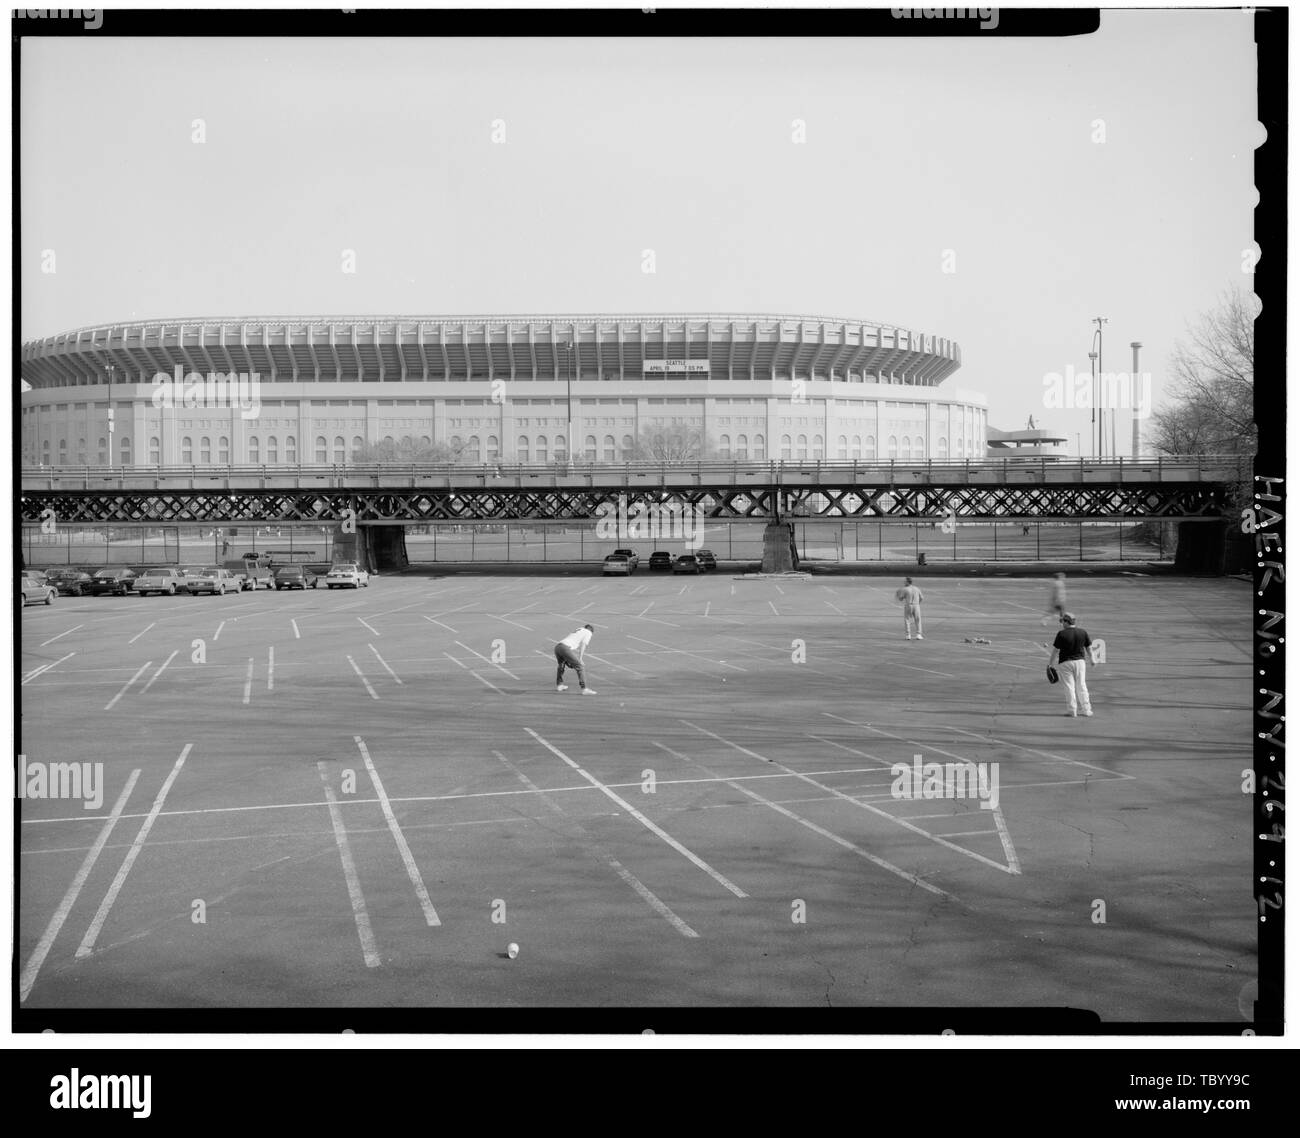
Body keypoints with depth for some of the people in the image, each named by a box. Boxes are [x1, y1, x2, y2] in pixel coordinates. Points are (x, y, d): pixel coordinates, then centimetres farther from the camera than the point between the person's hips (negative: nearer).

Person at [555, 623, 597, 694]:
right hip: (565, 648, -7)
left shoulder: (576, 631, 35)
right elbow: (583, 644, 2)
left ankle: (559, 685, 41)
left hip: (557, 646, 7)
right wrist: (580, 658, 2)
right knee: (579, 667, -4)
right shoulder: (588, 632, 17)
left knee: (561, 665, 32)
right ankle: (584, 689, -12)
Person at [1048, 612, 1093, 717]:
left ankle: (1072, 710, 4)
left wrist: (1050, 663, 0)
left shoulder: (1062, 634, -14)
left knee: (1069, 687, 3)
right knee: (1081, 685, 11)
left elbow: (1055, 650, -10)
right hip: (1080, 660, 4)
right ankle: (1086, 709, 14)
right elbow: (1088, 647, 7)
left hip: (1065, 662, -4)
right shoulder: (1082, 632, -1)